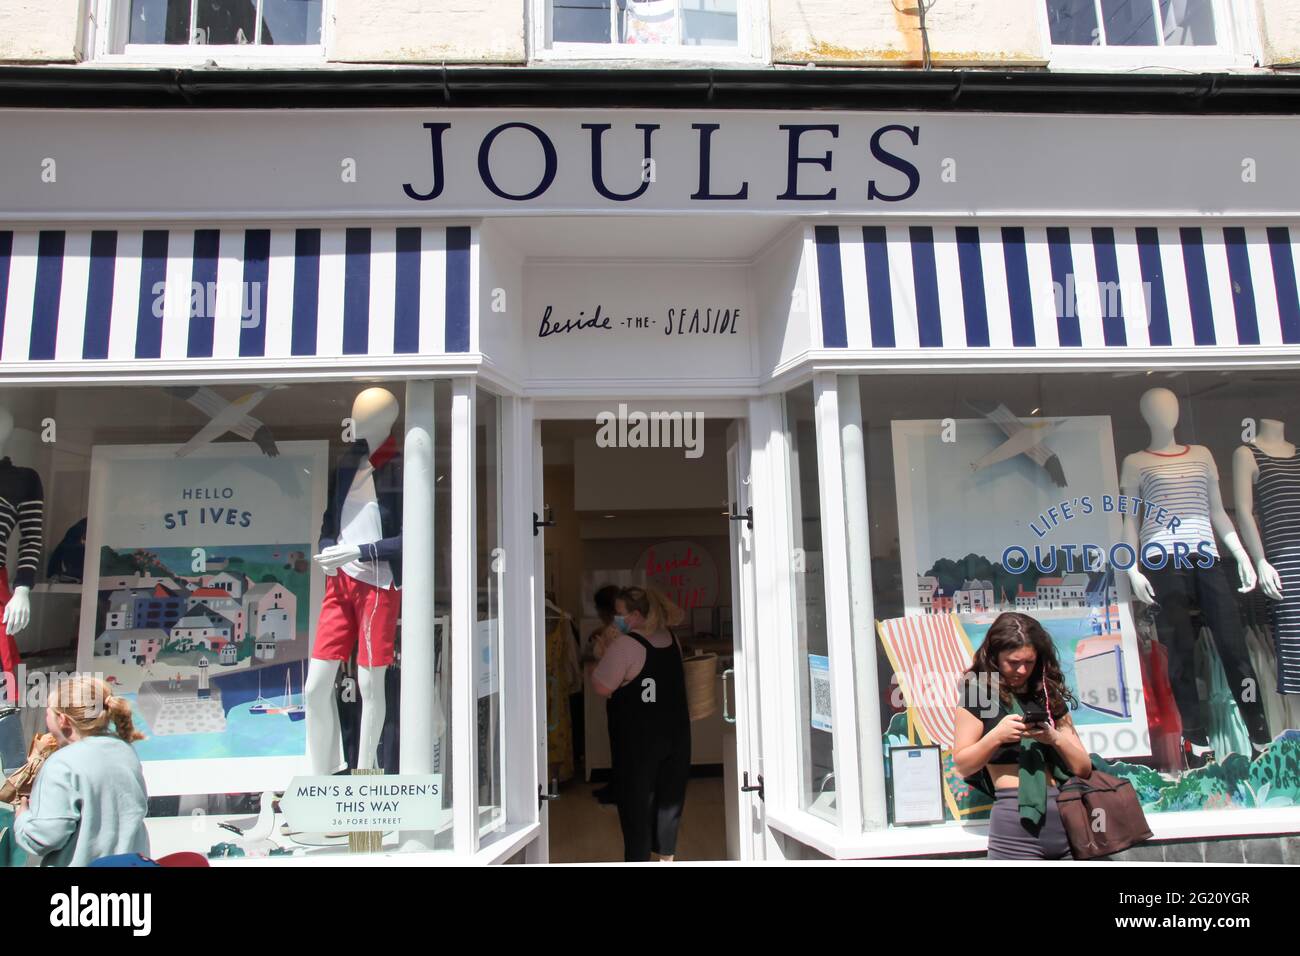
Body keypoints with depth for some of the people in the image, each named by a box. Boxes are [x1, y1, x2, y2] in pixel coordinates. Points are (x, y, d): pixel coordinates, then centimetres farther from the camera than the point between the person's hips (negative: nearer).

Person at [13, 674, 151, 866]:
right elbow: (141, 807, 10)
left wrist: (23, 817, -3)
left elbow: (46, 836, -21)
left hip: (83, 862, -6)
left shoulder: (63, 765, -21)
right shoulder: (124, 749, 0)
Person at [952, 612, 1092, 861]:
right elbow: (962, 765, -1)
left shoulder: (1049, 696, 14)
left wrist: (1055, 738, -7)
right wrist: (997, 736, -16)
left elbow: (1083, 768, 11)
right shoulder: (978, 693, 2)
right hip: (1018, 819, -4)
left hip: (1067, 815, 4)